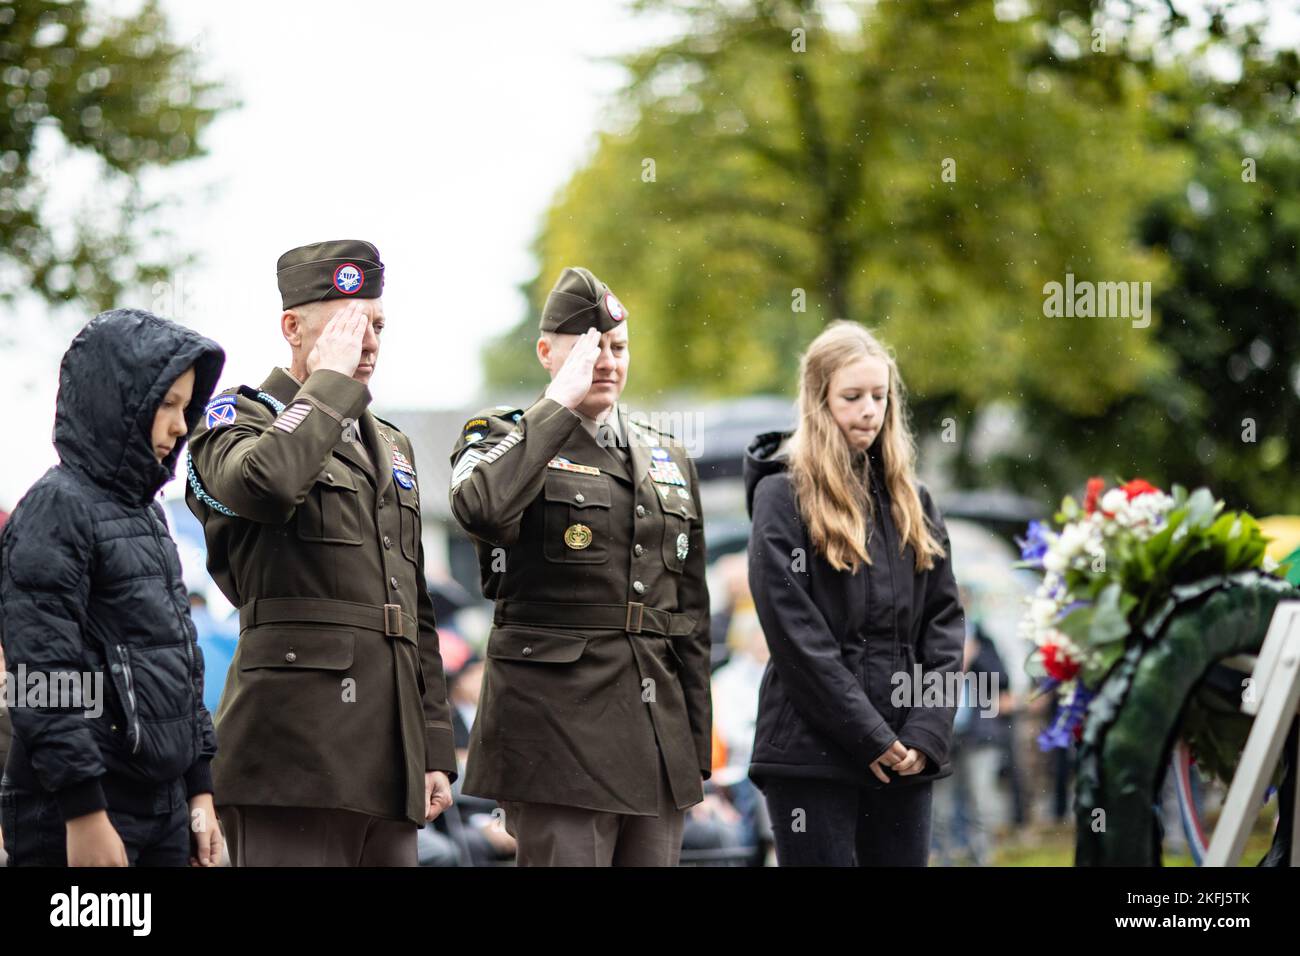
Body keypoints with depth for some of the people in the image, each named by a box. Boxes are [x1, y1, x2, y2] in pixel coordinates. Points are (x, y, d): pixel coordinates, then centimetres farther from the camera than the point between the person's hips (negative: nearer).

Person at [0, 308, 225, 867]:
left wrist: (199, 790, 19)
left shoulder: (145, 511, 17)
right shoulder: (58, 507, -10)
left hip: (163, 812, 8)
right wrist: (84, 814, -21)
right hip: (80, 816, -8)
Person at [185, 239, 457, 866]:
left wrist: (435, 751, 17)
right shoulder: (237, 420, 2)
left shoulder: (389, 446, 25)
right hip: (295, 743, -7)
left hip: (388, 759, 7)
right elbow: (264, 482, -25)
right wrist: (330, 378, -10)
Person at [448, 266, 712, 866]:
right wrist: (561, 405, -16)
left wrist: (697, 744, 13)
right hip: (559, 729, -6)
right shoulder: (503, 437, 2)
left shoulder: (668, 458, 18)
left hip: (659, 740, 6)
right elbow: (479, 509, -24)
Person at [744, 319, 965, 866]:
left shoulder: (912, 501, 15)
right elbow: (794, 630, -10)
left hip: (904, 758, 5)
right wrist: (869, 735, -13)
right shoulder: (782, 496, -2)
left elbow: (944, 620, 11)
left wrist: (927, 730, -4)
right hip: (814, 751, -5)